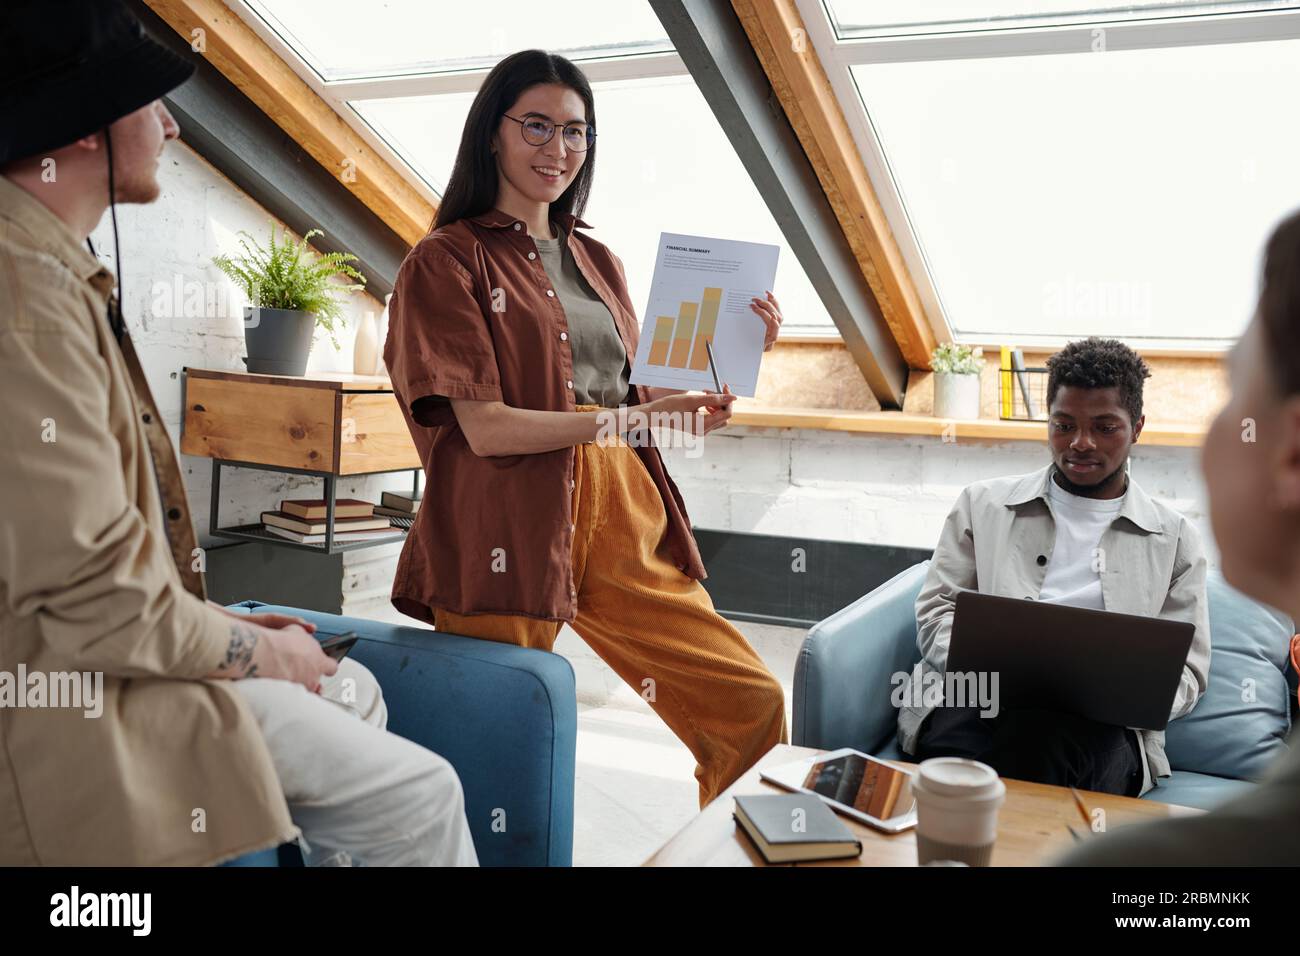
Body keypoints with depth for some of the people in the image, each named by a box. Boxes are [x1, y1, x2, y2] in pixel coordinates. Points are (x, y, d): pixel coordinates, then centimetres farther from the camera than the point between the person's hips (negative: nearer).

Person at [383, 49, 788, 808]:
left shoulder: (599, 262, 19)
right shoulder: (449, 259, 0)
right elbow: (485, 427, -11)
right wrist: (621, 421, -18)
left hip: (621, 518, 5)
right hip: (511, 533, -5)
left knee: (753, 705, -1)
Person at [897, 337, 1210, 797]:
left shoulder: (1175, 537, 20)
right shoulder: (983, 503, 20)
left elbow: (1185, 671, 15)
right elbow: (936, 613, 12)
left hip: (1096, 723, 0)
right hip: (974, 699, 0)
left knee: (1040, 743, -38)